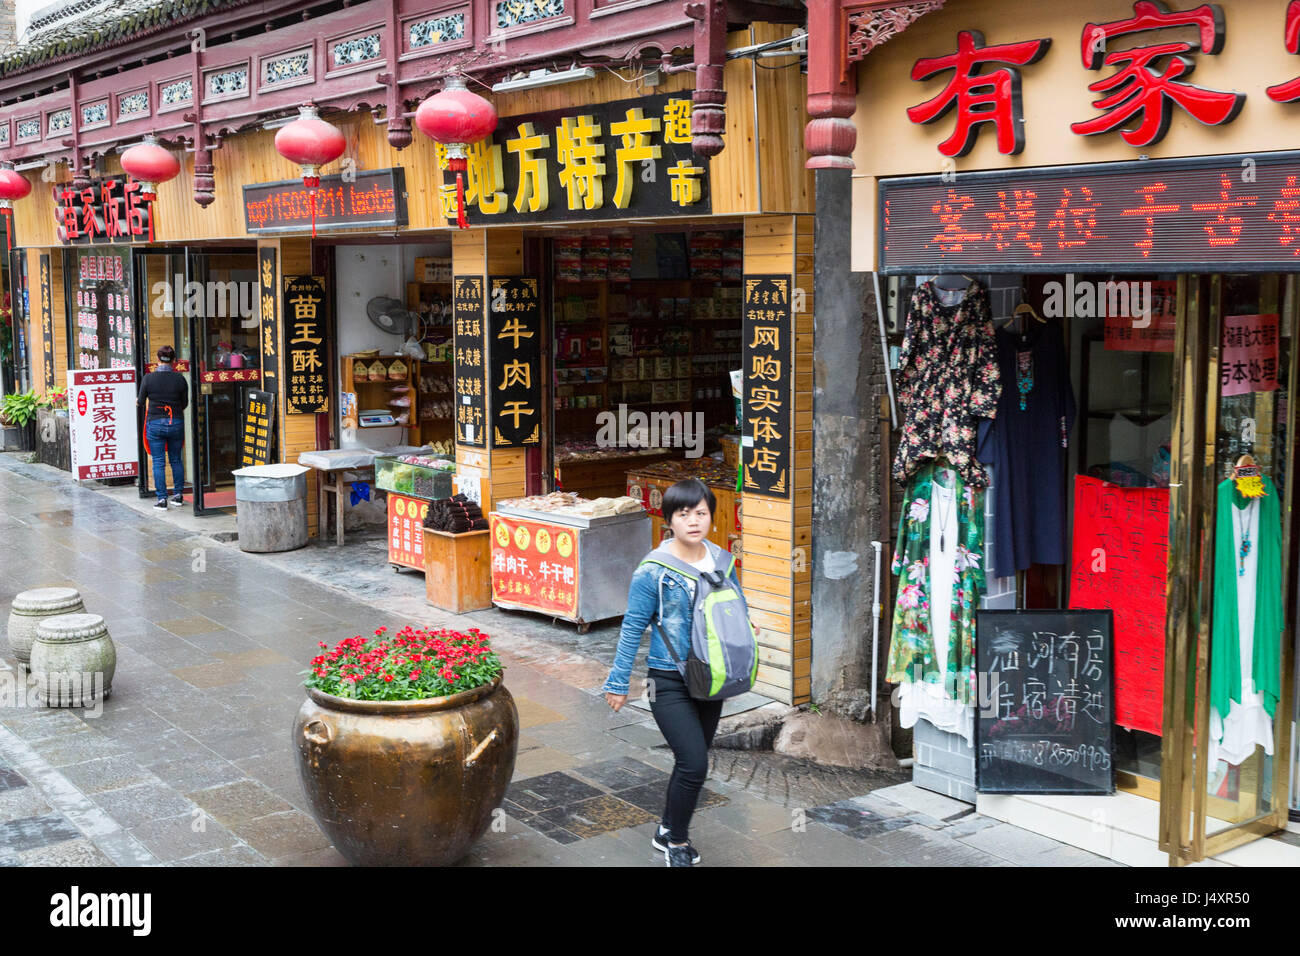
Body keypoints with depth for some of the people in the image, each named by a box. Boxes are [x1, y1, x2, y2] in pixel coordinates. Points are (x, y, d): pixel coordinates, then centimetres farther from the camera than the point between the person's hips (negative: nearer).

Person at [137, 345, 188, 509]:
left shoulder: (148, 378, -8)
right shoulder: (180, 379, -4)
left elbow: (141, 401, 3)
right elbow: (185, 403, 6)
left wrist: (138, 401, 27)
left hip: (155, 423, -2)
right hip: (176, 422, 2)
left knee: (158, 462, 4)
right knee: (176, 460, 15)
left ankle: (162, 499, 2)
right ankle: (178, 495, 21)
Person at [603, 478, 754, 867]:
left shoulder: (722, 561, 1)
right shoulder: (654, 570, -13)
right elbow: (633, 627, -7)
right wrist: (618, 682, -4)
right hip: (670, 682, -5)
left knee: (692, 762, 15)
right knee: (694, 763, -12)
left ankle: (667, 832, 36)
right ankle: (677, 843, 10)